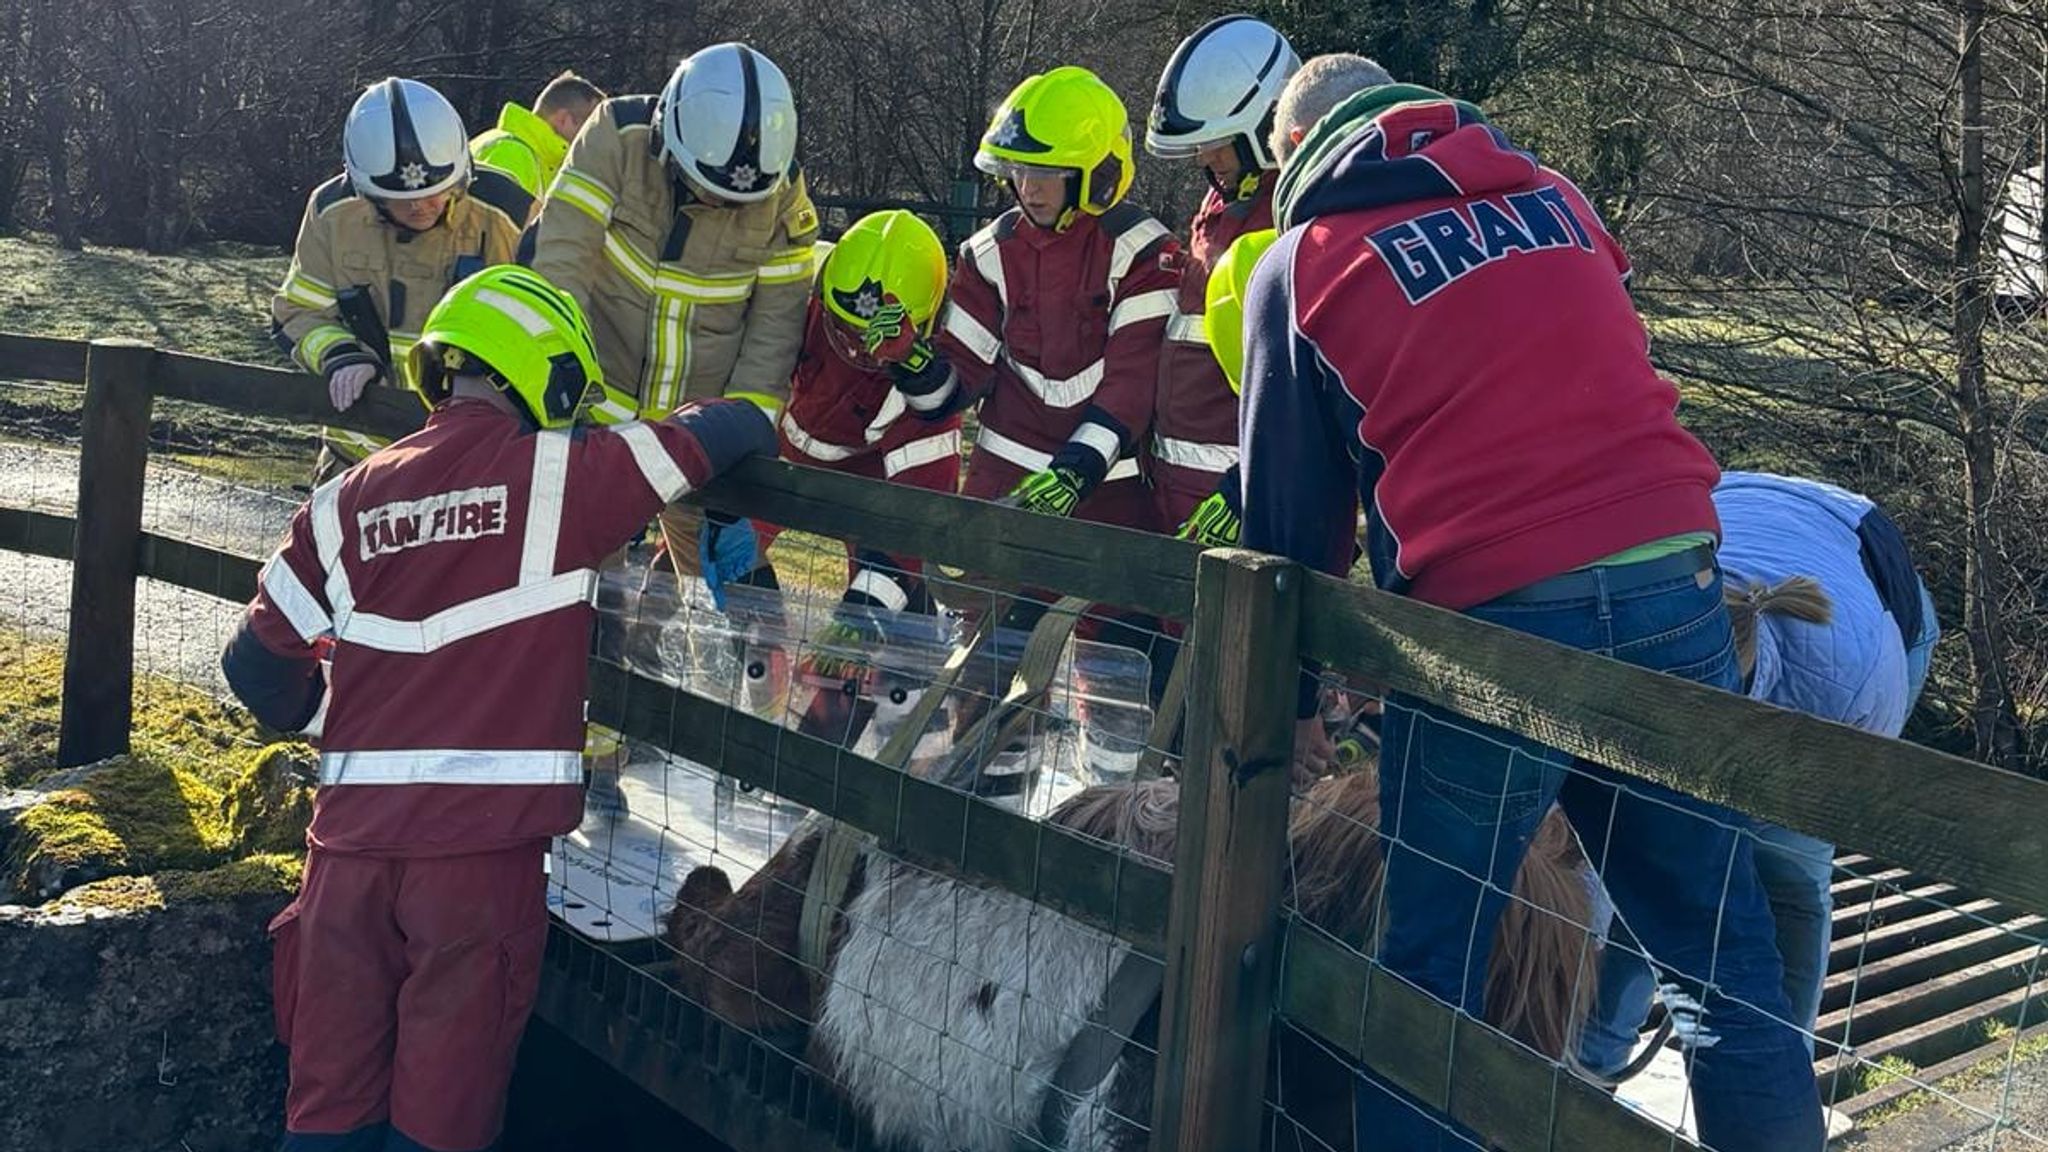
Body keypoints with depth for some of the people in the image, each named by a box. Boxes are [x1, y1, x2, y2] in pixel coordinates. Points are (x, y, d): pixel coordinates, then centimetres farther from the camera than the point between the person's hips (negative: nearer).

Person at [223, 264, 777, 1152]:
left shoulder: (344, 502, 7)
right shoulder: (560, 477, -5)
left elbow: (259, 666, 11)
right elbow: (717, 435, 3)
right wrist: (752, 418, 27)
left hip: (350, 837, 4)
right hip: (483, 845, -4)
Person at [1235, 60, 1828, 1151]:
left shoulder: (1301, 263, 8)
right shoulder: (1551, 194, 19)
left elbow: (1290, 499, 11)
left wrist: (1292, 689, 21)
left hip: (1492, 619, -4)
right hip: (1676, 581, 4)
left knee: (1429, 974, 9)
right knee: (1723, 962, 11)